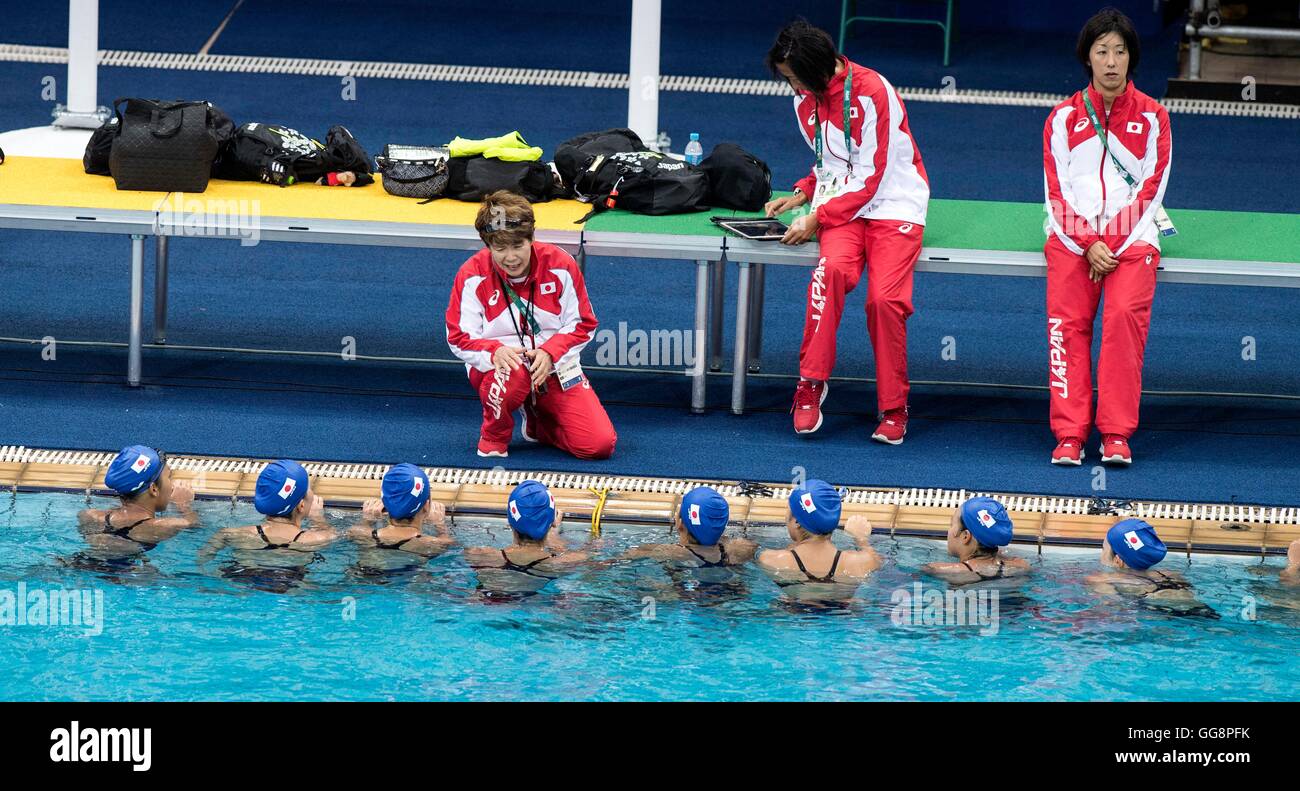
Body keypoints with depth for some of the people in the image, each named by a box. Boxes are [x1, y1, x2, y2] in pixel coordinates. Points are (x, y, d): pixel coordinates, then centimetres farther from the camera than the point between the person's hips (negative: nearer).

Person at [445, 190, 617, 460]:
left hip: (555, 365, 2)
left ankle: (537, 422, 19)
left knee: (600, 444, -14)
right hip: (496, 364, -2)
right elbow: (459, 337, -8)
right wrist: (495, 352, -29)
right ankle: (494, 438, -9)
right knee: (513, 373, -43)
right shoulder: (473, 275, -12)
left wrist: (550, 353, -20)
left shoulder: (559, 265, -9)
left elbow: (582, 325, -1)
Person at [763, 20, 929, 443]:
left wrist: (818, 217, -18)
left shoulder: (872, 92, -15)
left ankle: (893, 409, -10)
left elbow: (870, 178, -16)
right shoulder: (806, 101, 9)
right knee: (832, 268, -30)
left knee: (884, 297, -26)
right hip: (841, 206, 4)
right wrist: (802, 194, 7)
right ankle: (811, 384, -24)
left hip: (893, 204, -4)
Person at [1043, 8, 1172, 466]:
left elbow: (1151, 188, 4)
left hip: (1133, 238, -1)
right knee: (1067, 321, -17)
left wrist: (1115, 247, -8)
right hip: (1073, 236, 1)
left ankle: (1117, 435, -22)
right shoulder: (1064, 117, 10)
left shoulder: (1152, 117, 8)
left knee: (1125, 315, -23)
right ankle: (1070, 434, -19)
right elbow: (1057, 189, 5)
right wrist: (1089, 245, -8)